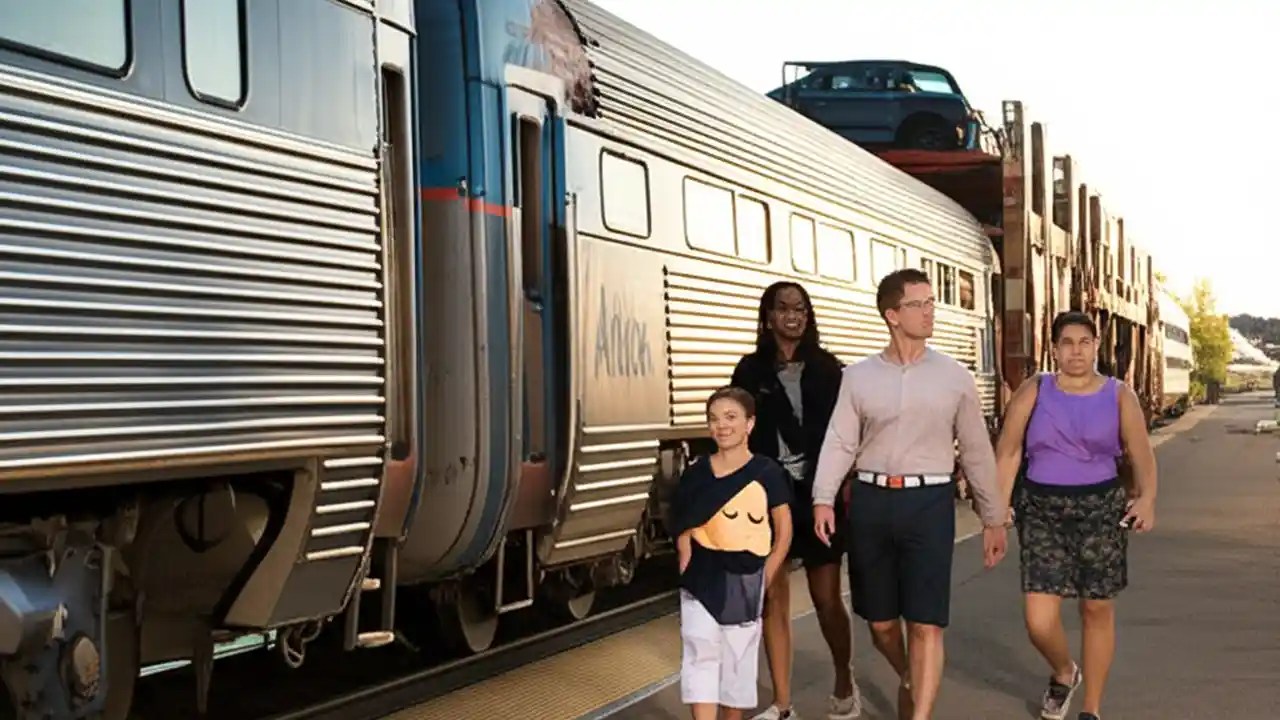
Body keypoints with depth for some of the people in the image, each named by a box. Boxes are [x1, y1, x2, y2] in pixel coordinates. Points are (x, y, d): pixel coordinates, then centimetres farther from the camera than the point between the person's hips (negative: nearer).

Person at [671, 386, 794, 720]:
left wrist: (762, 580, -3)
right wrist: (687, 572, -6)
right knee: (700, 656, -7)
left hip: (743, 581, -1)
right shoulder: (696, 473, 1)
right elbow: (683, 530, 6)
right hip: (702, 579, 1)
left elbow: (784, 531, 0)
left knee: (739, 659, 10)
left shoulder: (766, 472, -4)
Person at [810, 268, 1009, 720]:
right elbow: (839, 443, -1)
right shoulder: (858, 376, 5)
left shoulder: (954, 377, 4)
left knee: (926, 624, -7)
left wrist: (994, 519, 9)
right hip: (870, 500, 2)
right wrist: (823, 499, -16)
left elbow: (977, 452, 8)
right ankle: (908, 680, 42)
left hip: (929, 501, -1)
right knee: (880, 620, 12)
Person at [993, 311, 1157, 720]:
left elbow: (1141, 455, -1)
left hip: (1101, 510, 1)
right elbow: (1008, 453, -2)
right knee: (1039, 621, -7)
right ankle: (1064, 673, 28)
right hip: (1042, 511, 0)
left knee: (1097, 609, 7)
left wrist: (1147, 498, -19)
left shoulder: (1119, 396, 2)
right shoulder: (1033, 393, 0)